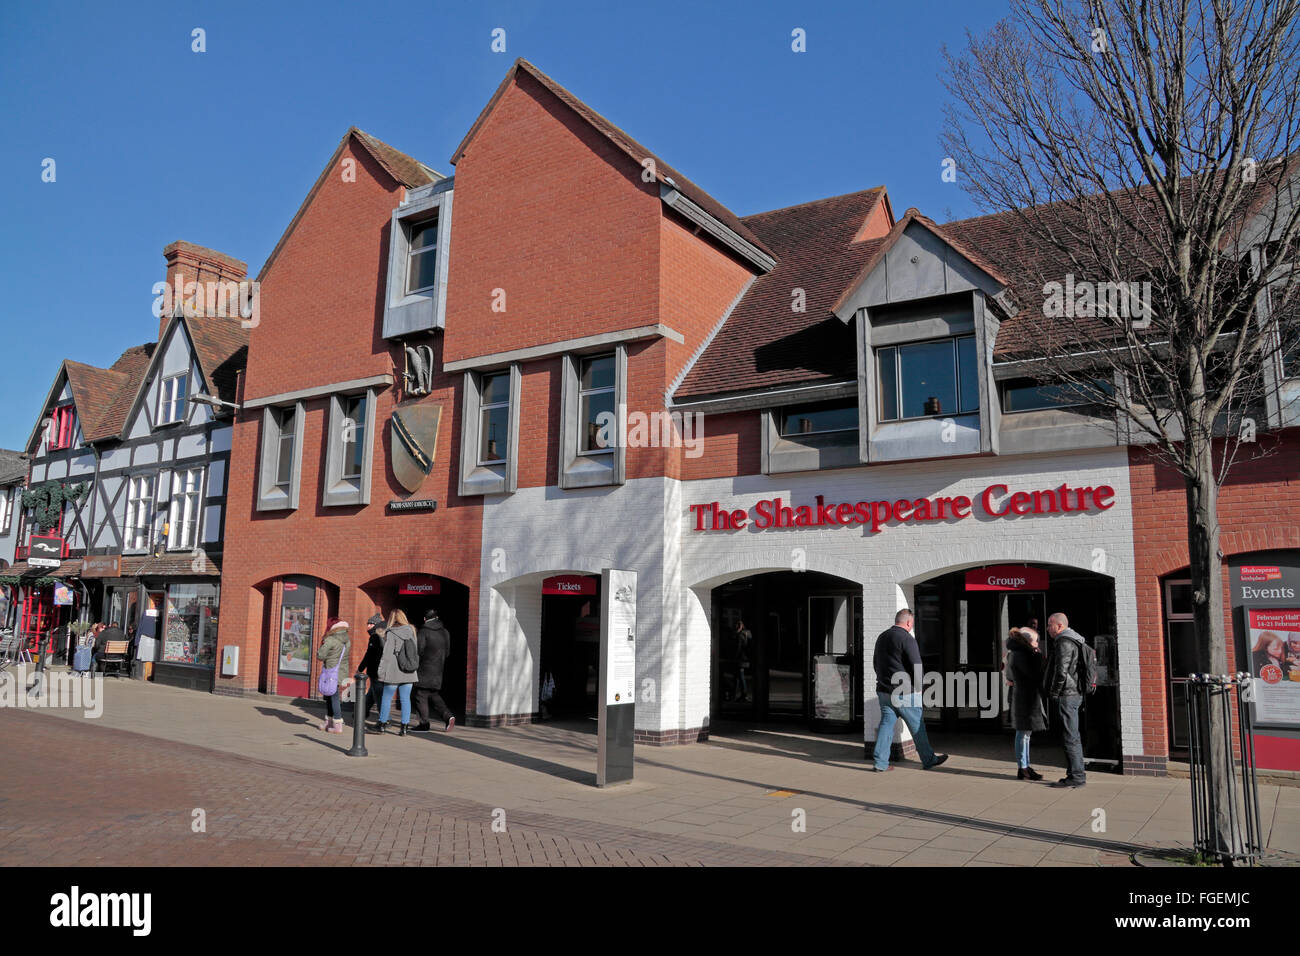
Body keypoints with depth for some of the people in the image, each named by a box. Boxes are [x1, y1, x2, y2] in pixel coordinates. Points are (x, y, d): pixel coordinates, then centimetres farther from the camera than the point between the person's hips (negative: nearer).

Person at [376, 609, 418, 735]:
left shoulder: (391, 633, -9)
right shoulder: (411, 631, 6)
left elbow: (387, 654, -12)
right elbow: (415, 652, 10)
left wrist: (381, 671, -7)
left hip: (394, 673, -4)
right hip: (409, 673, 4)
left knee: (386, 698, 10)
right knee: (406, 699, 6)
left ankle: (383, 725, 18)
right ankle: (404, 727, 4)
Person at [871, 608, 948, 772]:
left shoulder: (881, 637, 11)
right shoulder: (907, 639, -14)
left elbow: (875, 662, 19)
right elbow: (916, 666, -16)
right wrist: (918, 686, -2)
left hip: (884, 691, 7)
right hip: (904, 693, -7)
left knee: (886, 724, 7)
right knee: (917, 726, 7)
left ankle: (880, 763, 4)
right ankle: (928, 760, 19)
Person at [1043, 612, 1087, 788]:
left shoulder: (1064, 642, -14)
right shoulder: (1073, 641, 19)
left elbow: (1061, 671, -23)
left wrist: (1054, 693, -12)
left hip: (1066, 695, -10)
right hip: (1074, 694, 10)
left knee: (1070, 737, -7)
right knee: (1073, 737, 14)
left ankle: (1076, 776, -5)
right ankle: (1077, 774, 19)